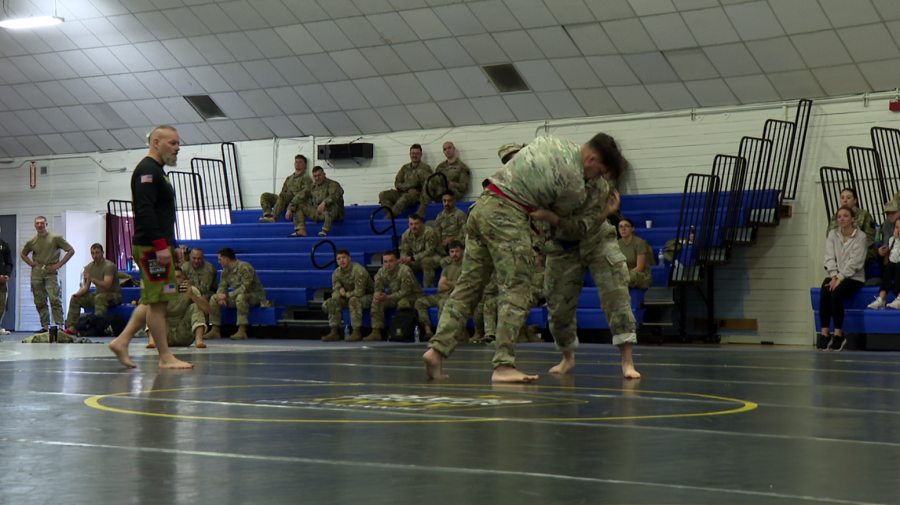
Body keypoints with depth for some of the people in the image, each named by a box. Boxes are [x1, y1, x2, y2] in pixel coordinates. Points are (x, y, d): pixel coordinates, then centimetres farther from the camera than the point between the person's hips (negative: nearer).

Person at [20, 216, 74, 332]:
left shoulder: (56, 238, -1)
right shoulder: (31, 241, 10)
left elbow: (71, 250, 0)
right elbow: (23, 254, 28)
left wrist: (59, 264, -5)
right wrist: (31, 263, 10)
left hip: (51, 271, -4)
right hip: (36, 272, 4)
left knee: (54, 298, -15)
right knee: (39, 301, 2)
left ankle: (60, 325, -15)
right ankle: (45, 325, 8)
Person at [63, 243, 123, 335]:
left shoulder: (109, 266, -17)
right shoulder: (89, 267, 5)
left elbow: (107, 285, -30)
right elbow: (86, 287, 8)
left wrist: (92, 279, -43)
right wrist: (78, 293, -13)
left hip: (114, 295, -8)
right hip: (99, 293, 8)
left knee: (99, 298, -39)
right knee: (76, 298, -5)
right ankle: (71, 328, -11)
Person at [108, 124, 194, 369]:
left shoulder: (157, 171, 21)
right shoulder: (147, 170, -12)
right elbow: (145, 212, -22)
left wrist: (172, 246, 22)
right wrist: (161, 246, -24)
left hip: (159, 246, 11)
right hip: (152, 247, -11)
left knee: (155, 301, 13)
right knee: (157, 302, -6)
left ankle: (121, 341, 14)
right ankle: (166, 358, -3)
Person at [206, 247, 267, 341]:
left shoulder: (244, 267, -21)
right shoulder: (225, 270, 6)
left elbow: (245, 288, -28)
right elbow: (222, 286, 7)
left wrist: (226, 295, -26)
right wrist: (221, 296, -18)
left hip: (255, 296, -8)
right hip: (237, 295, 8)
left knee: (241, 297, -40)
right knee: (214, 298, -6)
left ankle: (242, 331, -41)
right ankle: (215, 330, -9)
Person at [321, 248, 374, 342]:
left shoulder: (358, 271, -27)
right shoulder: (337, 273, -2)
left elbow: (359, 292, -30)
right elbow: (336, 289, 3)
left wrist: (345, 294, -15)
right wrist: (336, 295, -22)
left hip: (367, 296, -8)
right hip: (349, 297, 8)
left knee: (353, 300, -40)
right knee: (330, 303, -7)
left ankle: (357, 333, -37)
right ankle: (334, 332, -6)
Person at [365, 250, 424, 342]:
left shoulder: (404, 271, -23)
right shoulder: (381, 272, -3)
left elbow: (405, 291, -26)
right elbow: (378, 290, 0)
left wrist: (388, 297, -32)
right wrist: (377, 296, -26)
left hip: (413, 295, -6)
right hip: (393, 297, 6)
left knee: (402, 302, -39)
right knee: (376, 302, -16)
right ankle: (376, 332, -18)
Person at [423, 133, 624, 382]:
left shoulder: (550, 140, 13)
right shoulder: (575, 185, -8)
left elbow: (508, 151, 26)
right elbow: (559, 215, 8)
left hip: (482, 205, 9)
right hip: (507, 216, -9)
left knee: (468, 286, 9)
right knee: (517, 292, -5)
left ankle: (438, 348, 2)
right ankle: (503, 366, -8)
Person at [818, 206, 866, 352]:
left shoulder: (860, 236, -2)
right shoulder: (832, 234, 11)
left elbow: (855, 261, -11)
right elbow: (829, 257, 3)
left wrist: (840, 278, -19)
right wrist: (834, 276, -12)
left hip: (854, 277, -3)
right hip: (835, 276, 3)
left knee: (836, 294, -31)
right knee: (824, 294, -28)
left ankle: (838, 334, -24)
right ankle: (824, 333, -25)